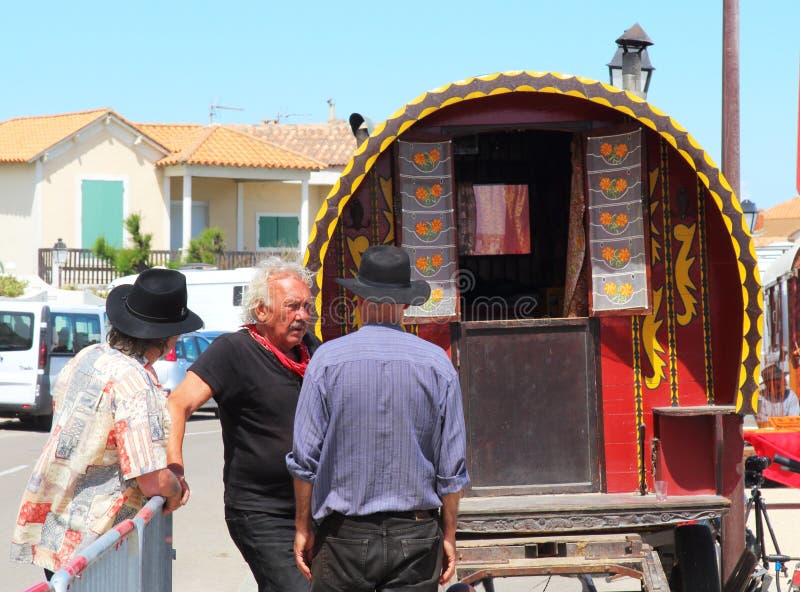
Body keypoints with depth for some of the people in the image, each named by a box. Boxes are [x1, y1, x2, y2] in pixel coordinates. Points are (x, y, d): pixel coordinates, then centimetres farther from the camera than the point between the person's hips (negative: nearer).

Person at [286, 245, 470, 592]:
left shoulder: (328, 359, -4)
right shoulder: (437, 363, 0)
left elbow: (305, 456, -3)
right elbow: (451, 466, 1)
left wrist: (303, 527, 7)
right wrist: (448, 535, 10)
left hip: (344, 534, -1)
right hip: (416, 537, 1)